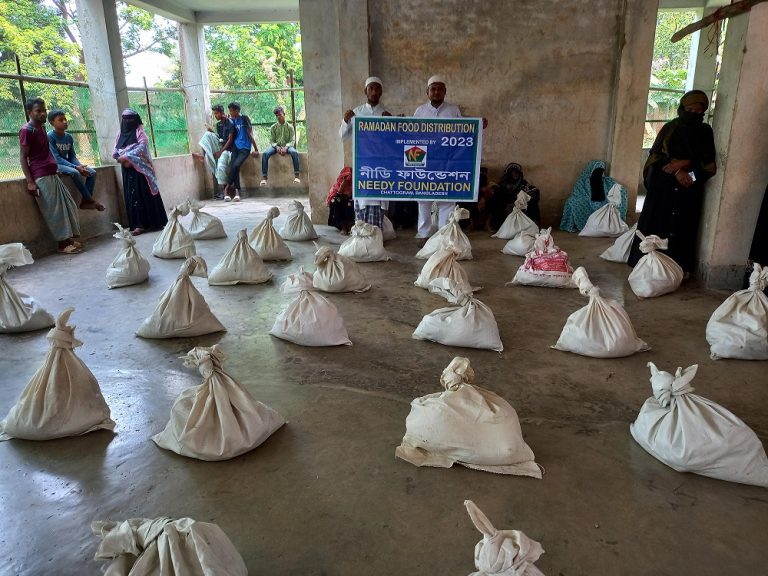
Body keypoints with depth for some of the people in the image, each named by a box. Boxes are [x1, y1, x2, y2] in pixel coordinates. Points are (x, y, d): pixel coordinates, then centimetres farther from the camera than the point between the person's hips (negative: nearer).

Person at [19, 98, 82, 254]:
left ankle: (69, 237, 16)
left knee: (68, 205, 9)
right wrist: (30, 181, -18)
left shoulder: (42, 127, 15)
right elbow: (23, 157, -12)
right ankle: (62, 243, -2)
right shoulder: (26, 130, -9)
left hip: (52, 174, 9)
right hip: (41, 177, -9)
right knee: (54, 210, -7)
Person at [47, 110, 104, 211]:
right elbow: (57, 158, -21)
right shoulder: (50, 137, -15)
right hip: (56, 165, -7)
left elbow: (72, 156, 6)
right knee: (75, 172, -34)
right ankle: (90, 200, -23)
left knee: (92, 172, -9)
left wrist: (80, 166, -16)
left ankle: (85, 201, -10)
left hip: (67, 163, 7)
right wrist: (75, 167, -29)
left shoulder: (69, 137, 5)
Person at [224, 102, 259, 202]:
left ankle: (227, 188, -11)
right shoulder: (232, 120, 15)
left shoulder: (244, 119, -3)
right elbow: (231, 136, 19)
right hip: (235, 146, 5)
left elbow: (250, 134, -4)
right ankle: (237, 192, -21)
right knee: (233, 166, -16)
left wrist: (256, 149, -6)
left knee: (235, 166, -24)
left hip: (245, 148, -5)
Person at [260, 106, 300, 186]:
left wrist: (286, 147, -21)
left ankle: (296, 176, -37)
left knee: (294, 152, -37)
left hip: (287, 146, -1)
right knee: (265, 154, -30)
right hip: (276, 146, 1)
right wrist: (276, 147, -18)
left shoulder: (290, 127, 5)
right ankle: (264, 177, -32)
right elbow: (272, 141, 4)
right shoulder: (273, 127, 8)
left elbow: (292, 141, -1)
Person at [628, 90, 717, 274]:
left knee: (683, 228, 0)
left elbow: (708, 163, 1)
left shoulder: (706, 132, 7)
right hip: (663, 186, -1)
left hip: (689, 190, 1)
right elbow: (656, 156, -3)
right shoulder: (669, 128, 4)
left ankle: (679, 268, 6)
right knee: (655, 223, -3)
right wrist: (677, 171, -17)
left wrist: (684, 163, -15)